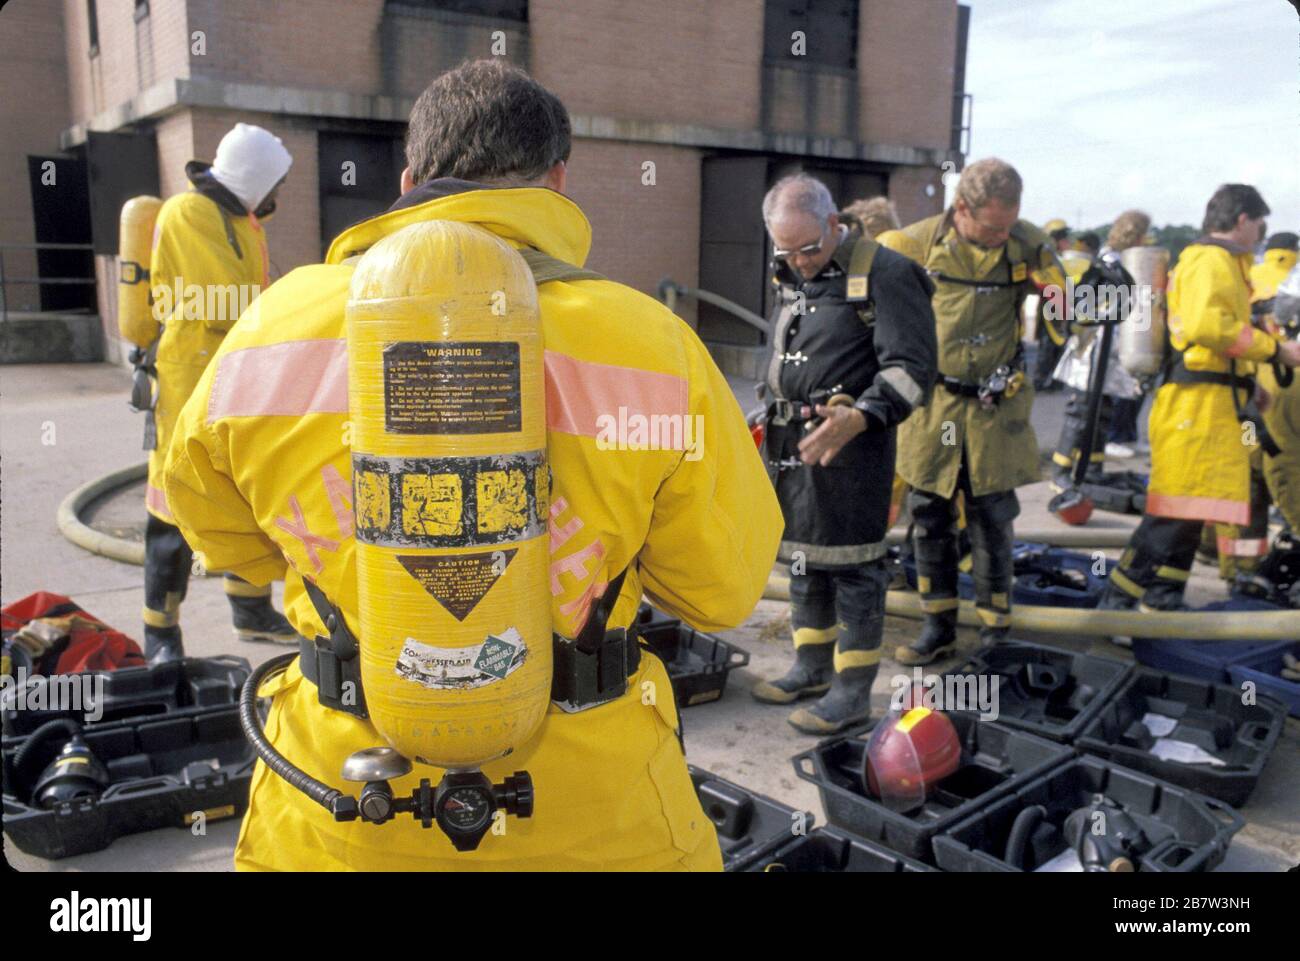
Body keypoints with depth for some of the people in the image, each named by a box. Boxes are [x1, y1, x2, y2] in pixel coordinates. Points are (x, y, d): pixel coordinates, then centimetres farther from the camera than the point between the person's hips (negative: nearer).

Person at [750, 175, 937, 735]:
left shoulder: (883, 274, -11)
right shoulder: (789, 277, 14)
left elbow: (911, 369, -15)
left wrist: (858, 419, -29)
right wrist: (772, 420, 24)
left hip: (851, 441, -8)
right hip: (791, 440, 8)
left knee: (851, 563, -3)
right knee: (802, 554, 14)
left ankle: (853, 690, 8)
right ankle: (813, 666, 29)